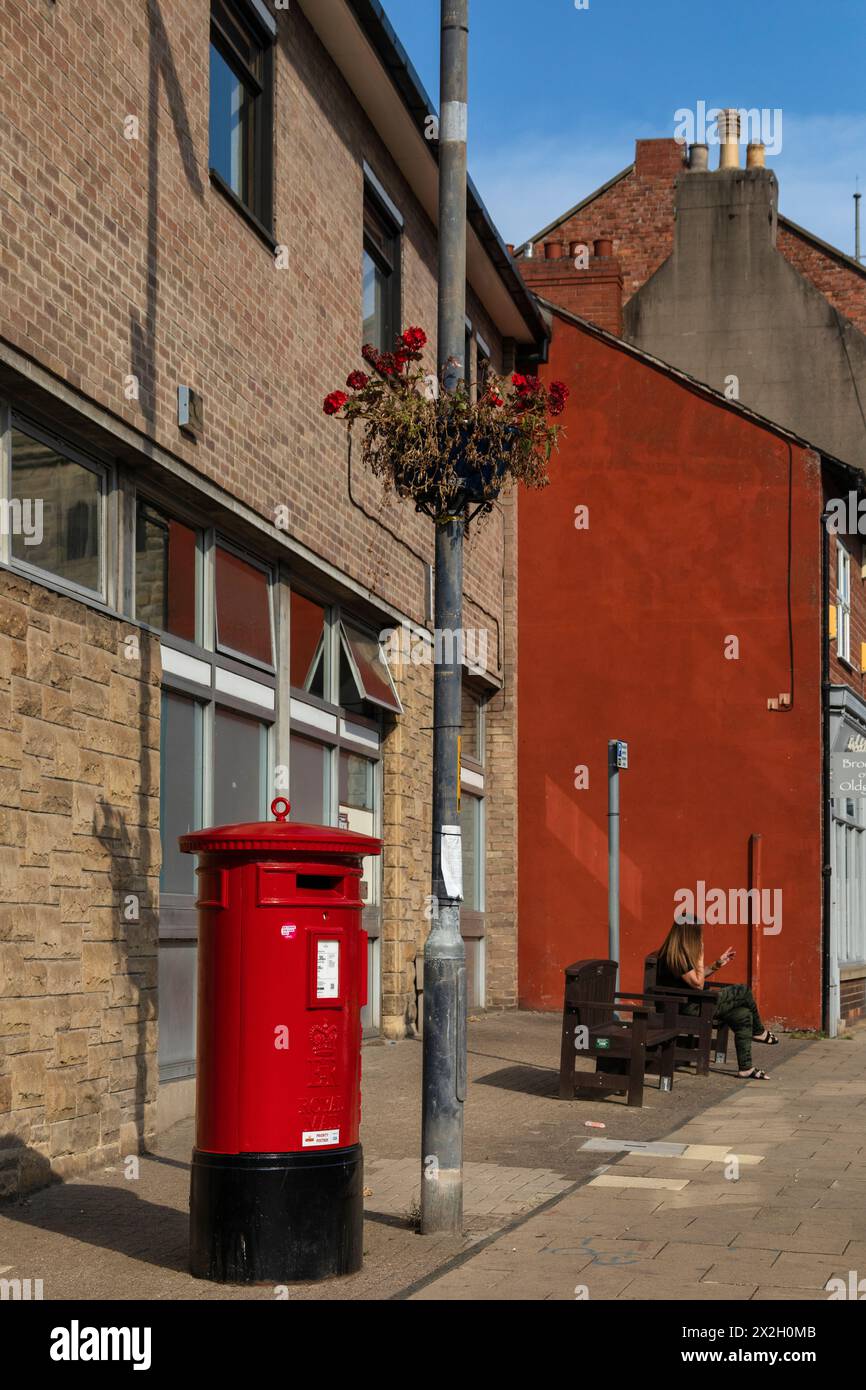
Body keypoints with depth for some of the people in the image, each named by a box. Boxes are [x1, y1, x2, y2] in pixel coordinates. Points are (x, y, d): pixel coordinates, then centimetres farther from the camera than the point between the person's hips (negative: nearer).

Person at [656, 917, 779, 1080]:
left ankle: (746, 1068, 4)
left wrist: (718, 964, 15)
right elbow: (698, 984, -17)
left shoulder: (680, 953, 10)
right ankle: (758, 1032, 21)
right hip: (688, 1009, -10)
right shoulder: (676, 956, -21)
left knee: (743, 1015, 2)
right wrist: (700, 957, -11)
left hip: (692, 1005, 10)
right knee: (743, 992, -5)